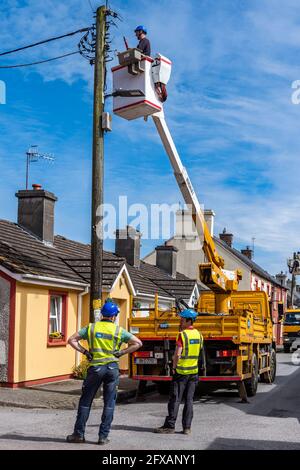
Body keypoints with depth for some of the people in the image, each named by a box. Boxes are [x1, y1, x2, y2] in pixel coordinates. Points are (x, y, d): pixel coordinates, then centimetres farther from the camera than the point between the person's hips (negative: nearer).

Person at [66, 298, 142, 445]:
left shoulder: (91, 327, 3)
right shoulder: (118, 330, 1)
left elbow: (71, 340, 0)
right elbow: (138, 343, -4)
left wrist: (85, 351, 1)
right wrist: (121, 353, -1)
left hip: (95, 367, 0)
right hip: (112, 367, 0)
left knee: (85, 401, 10)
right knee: (109, 404, 7)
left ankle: (79, 434, 12)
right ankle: (103, 436, 6)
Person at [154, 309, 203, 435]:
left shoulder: (182, 334, -14)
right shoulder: (198, 334, 7)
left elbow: (177, 354, -19)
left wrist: (174, 367, -5)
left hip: (181, 371, -6)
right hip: (194, 371, 6)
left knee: (175, 399, 0)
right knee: (189, 400, 9)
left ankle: (170, 426, 3)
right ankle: (187, 427, 9)